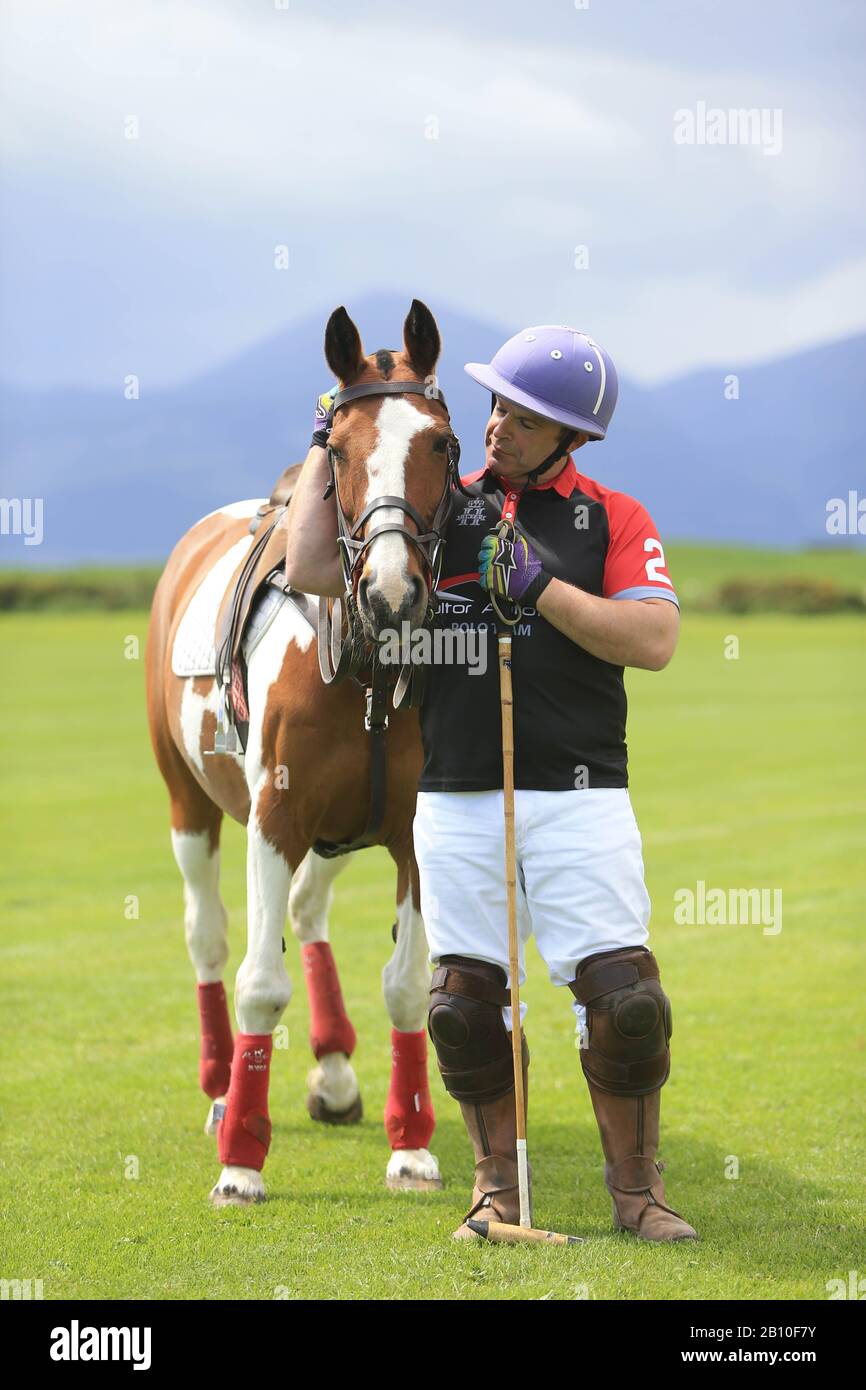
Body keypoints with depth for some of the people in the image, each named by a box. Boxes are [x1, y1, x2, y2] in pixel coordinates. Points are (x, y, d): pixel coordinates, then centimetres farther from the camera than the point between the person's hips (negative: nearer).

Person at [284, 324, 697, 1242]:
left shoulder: (615, 520, 5)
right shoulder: (436, 511, 10)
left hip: (579, 797, -2)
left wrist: (540, 586, -13)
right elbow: (314, 570, 3)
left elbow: (655, 640, -7)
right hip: (456, 799, 2)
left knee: (623, 997, -5)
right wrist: (327, 445, 4)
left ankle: (637, 1190, 9)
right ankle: (497, 1188, 17)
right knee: (467, 999, 3)